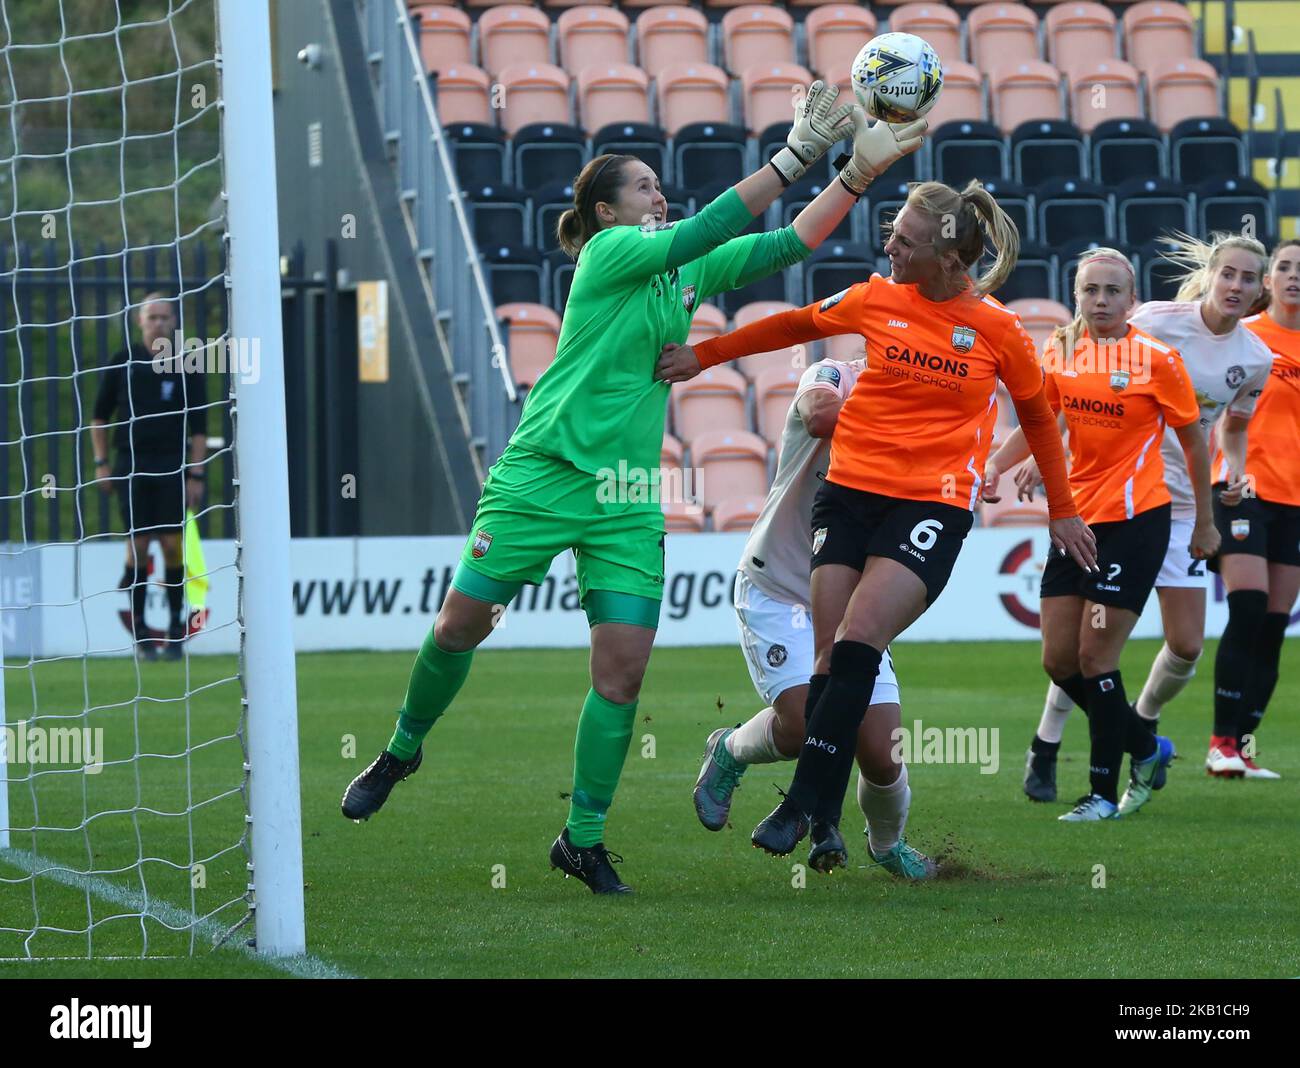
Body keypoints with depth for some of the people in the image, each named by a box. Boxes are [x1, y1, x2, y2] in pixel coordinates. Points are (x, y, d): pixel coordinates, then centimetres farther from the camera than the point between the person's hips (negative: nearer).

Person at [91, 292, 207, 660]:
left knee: (172, 544, -5)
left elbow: (198, 426, 3)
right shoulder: (123, 363, 5)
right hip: (131, 465, 0)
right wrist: (101, 462, 5)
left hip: (173, 465, 0)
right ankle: (139, 631, 3)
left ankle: (175, 629, 6)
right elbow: (99, 416, 13)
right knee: (138, 544, -4)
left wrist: (196, 474, -4)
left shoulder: (186, 366, 3)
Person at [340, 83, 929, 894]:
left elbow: (787, 243, 12)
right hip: (540, 478, -5)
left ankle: (584, 840, 5)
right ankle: (402, 751, 29)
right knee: (462, 626, 2)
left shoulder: (688, 272, 11)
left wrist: (861, 169, 2)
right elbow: (708, 228, -20)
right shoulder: (609, 251, -8)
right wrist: (798, 153, -24)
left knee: (623, 672, -5)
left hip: (628, 499, 5)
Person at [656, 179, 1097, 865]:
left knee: (858, 642, -19)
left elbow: (1036, 415, 13)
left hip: (933, 505, -3)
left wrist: (1061, 511, 21)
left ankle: (803, 804, -17)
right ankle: (824, 820, 2)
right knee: (834, 656, -4)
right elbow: (794, 326, 20)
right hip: (849, 491, 3)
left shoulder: (998, 331, -2)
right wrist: (703, 355, 20)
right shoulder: (876, 300, 3)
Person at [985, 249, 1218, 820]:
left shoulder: (1156, 358, -9)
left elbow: (1193, 441, 0)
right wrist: (993, 466, -7)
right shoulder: (1060, 352, 4)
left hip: (1136, 519, -6)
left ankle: (1104, 792, 3)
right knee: (1059, 660, 4)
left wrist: (1204, 521, 5)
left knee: (1094, 656, -9)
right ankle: (1146, 747, 26)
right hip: (1077, 516, 6)